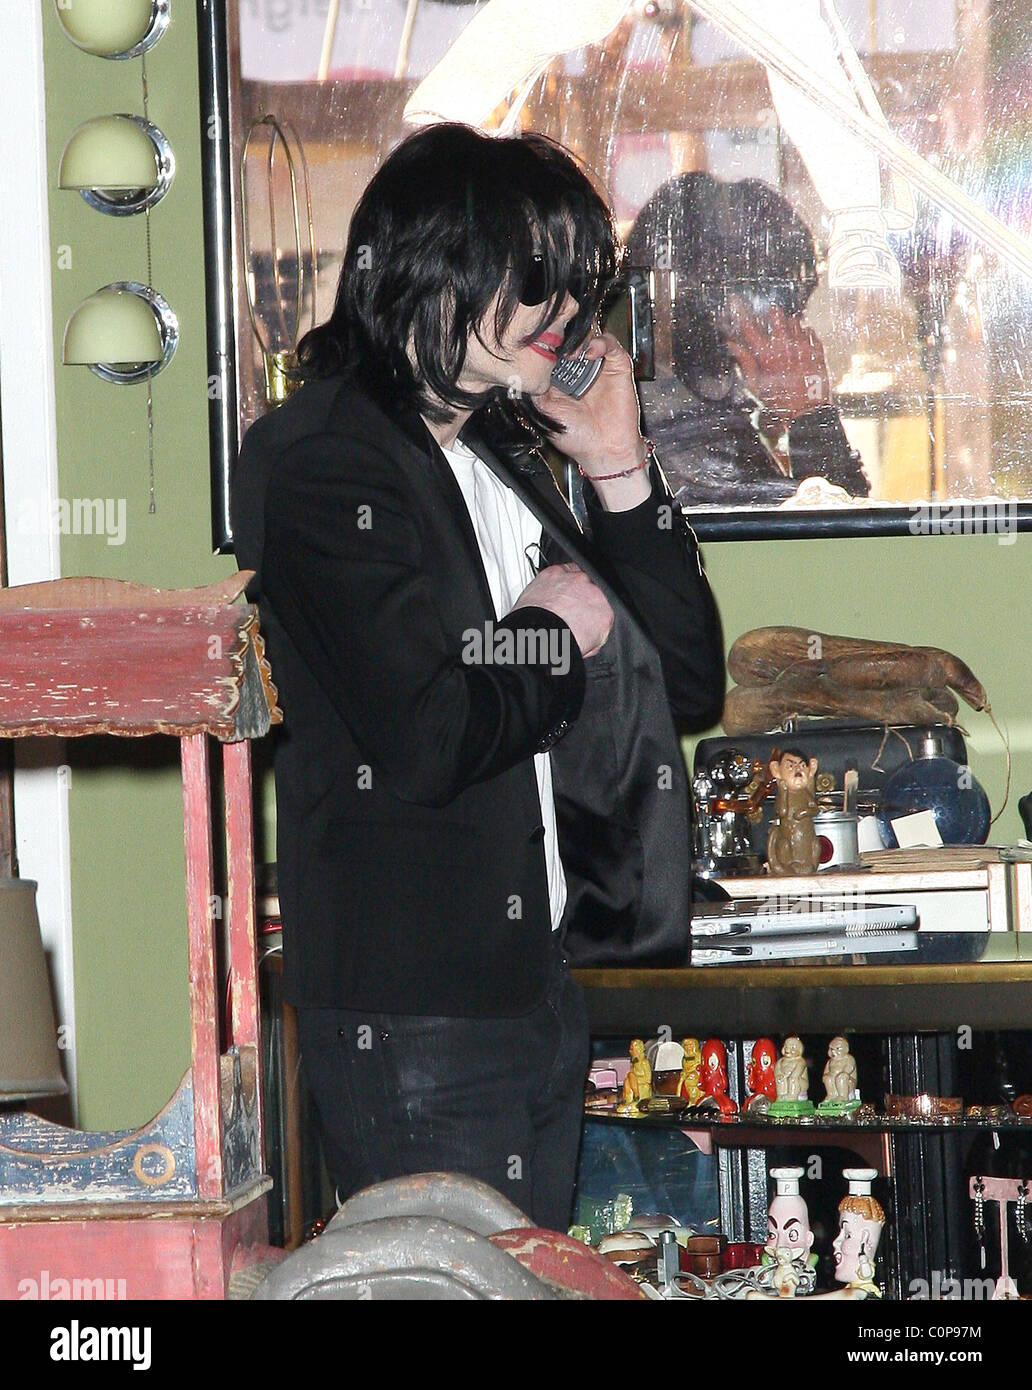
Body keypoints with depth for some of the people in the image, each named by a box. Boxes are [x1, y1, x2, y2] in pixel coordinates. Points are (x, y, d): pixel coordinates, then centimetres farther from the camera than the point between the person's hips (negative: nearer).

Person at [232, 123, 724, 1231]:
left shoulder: (503, 460, 16)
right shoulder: (319, 463, -11)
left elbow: (687, 685, 15)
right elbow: (424, 741, -23)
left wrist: (620, 473, 6)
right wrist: (554, 637, -5)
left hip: (536, 994, 9)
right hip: (409, 1015, -9)